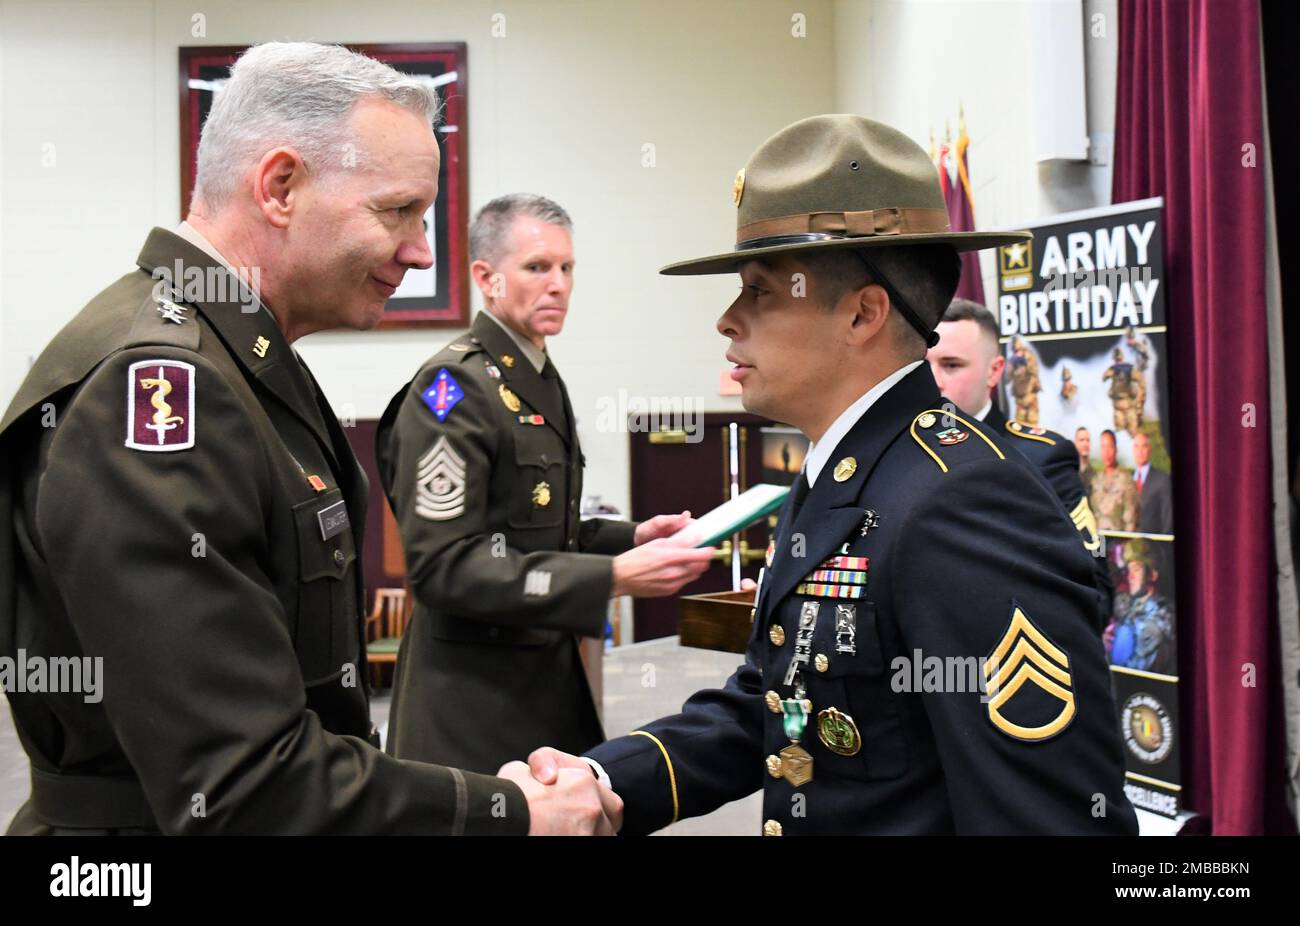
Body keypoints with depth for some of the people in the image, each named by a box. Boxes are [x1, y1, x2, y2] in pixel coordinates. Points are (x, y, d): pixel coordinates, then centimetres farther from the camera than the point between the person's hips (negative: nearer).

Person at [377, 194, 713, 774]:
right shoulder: (454, 387, -15)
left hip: (549, 677, 9)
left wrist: (631, 539, 4)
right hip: (474, 699, -9)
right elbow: (443, 565, -23)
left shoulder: (541, 381, 13)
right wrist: (614, 577, -27)